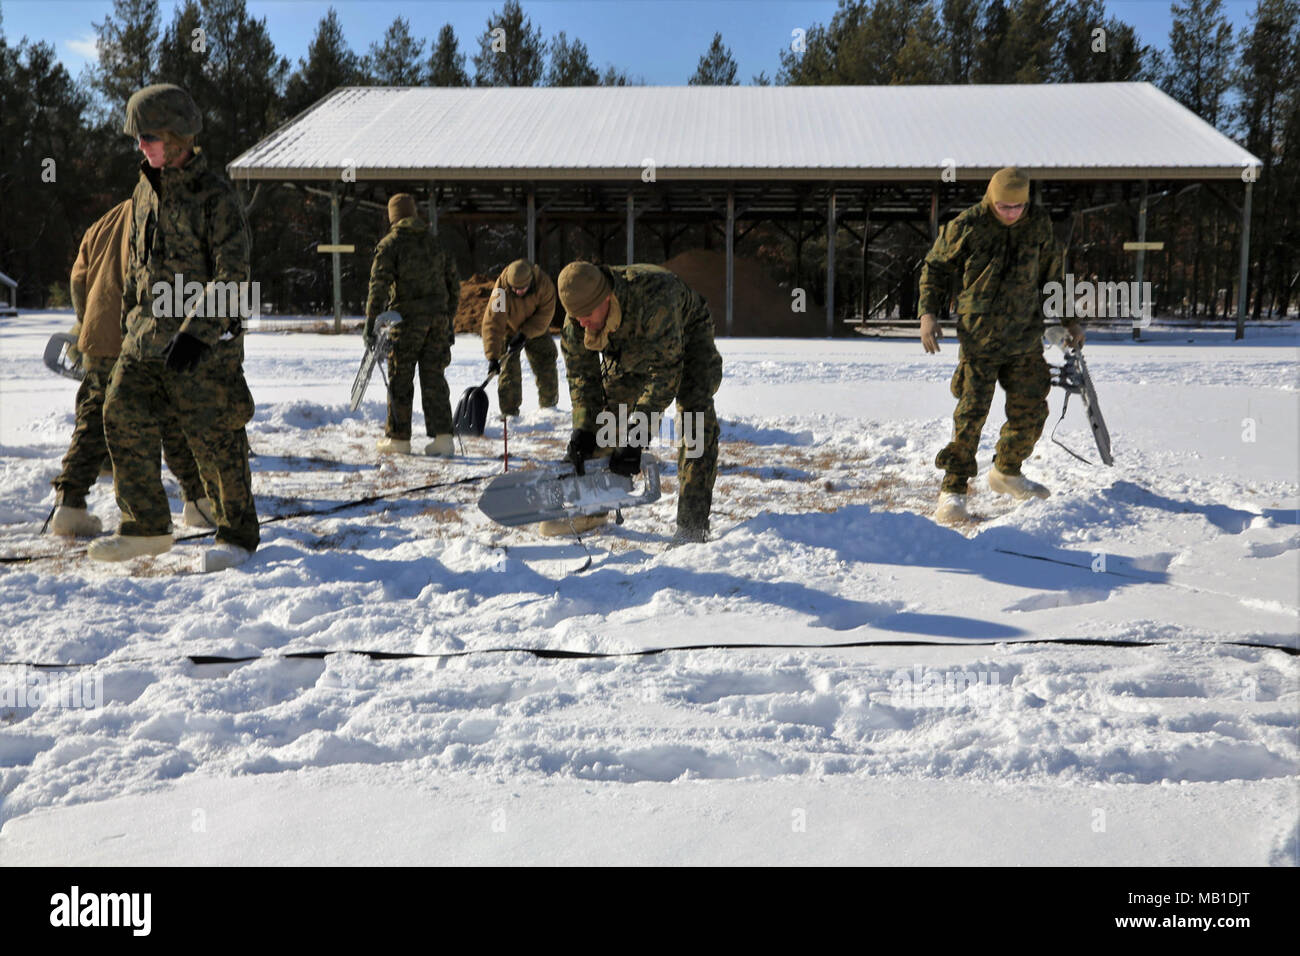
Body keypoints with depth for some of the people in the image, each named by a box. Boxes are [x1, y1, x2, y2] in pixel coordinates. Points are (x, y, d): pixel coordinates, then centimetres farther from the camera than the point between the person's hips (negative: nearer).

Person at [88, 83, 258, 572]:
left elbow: (231, 275, -16)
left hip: (204, 340, -7)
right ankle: (147, 527, 15)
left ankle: (238, 535, 10)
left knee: (214, 438, -4)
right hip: (148, 333, 8)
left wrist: (196, 332, -22)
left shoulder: (215, 194, -10)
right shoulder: (147, 188, 14)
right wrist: (129, 319, 21)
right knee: (123, 418, 3)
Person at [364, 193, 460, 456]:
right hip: (438, 318, 4)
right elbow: (454, 283, 15)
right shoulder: (435, 242, 13)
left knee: (400, 379, 5)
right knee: (434, 377, 7)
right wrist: (449, 321, 21)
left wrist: (370, 324, -12)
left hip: (407, 319, -4)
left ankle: (398, 437, 10)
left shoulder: (390, 243, -3)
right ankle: (442, 436, 0)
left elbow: (379, 286, -12)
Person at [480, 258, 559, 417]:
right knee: (509, 370, -12)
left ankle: (549, 404, 27)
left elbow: (545, 314, -20)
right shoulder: (501, 291, -34)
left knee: (546, 368, 6)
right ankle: (509, 412, -5)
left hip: (536, 330, 2)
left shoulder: (544, 283, -28)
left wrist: (525, 333, -29)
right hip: (509, 330, -2)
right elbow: (492, 324, -36)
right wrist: (492, 357, -43)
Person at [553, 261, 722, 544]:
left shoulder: (653, 298, -45)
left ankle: (693, 524, -25)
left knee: (695, 409, -25)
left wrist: (636, 436, -45)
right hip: (630, 351, 6)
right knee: (603, 412, 1)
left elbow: (665, 371, -43)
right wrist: (582, 428, -24)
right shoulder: (577, 319, -26)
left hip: (686, 336, -5)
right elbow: (581, 374, -13)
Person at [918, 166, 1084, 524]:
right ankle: (953, 490, -1)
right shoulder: (965, 226, -8)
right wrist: (928, 313, -9)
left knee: (1030, 410, 10)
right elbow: (935, 267, 3)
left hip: (1026, 339, 5)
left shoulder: (1039, 225, 4)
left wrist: (1068, 320, 18)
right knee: (971, 414, -10)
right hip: (978, 338, -4)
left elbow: (1052, 275, 17)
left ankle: (1006, 473, 32)